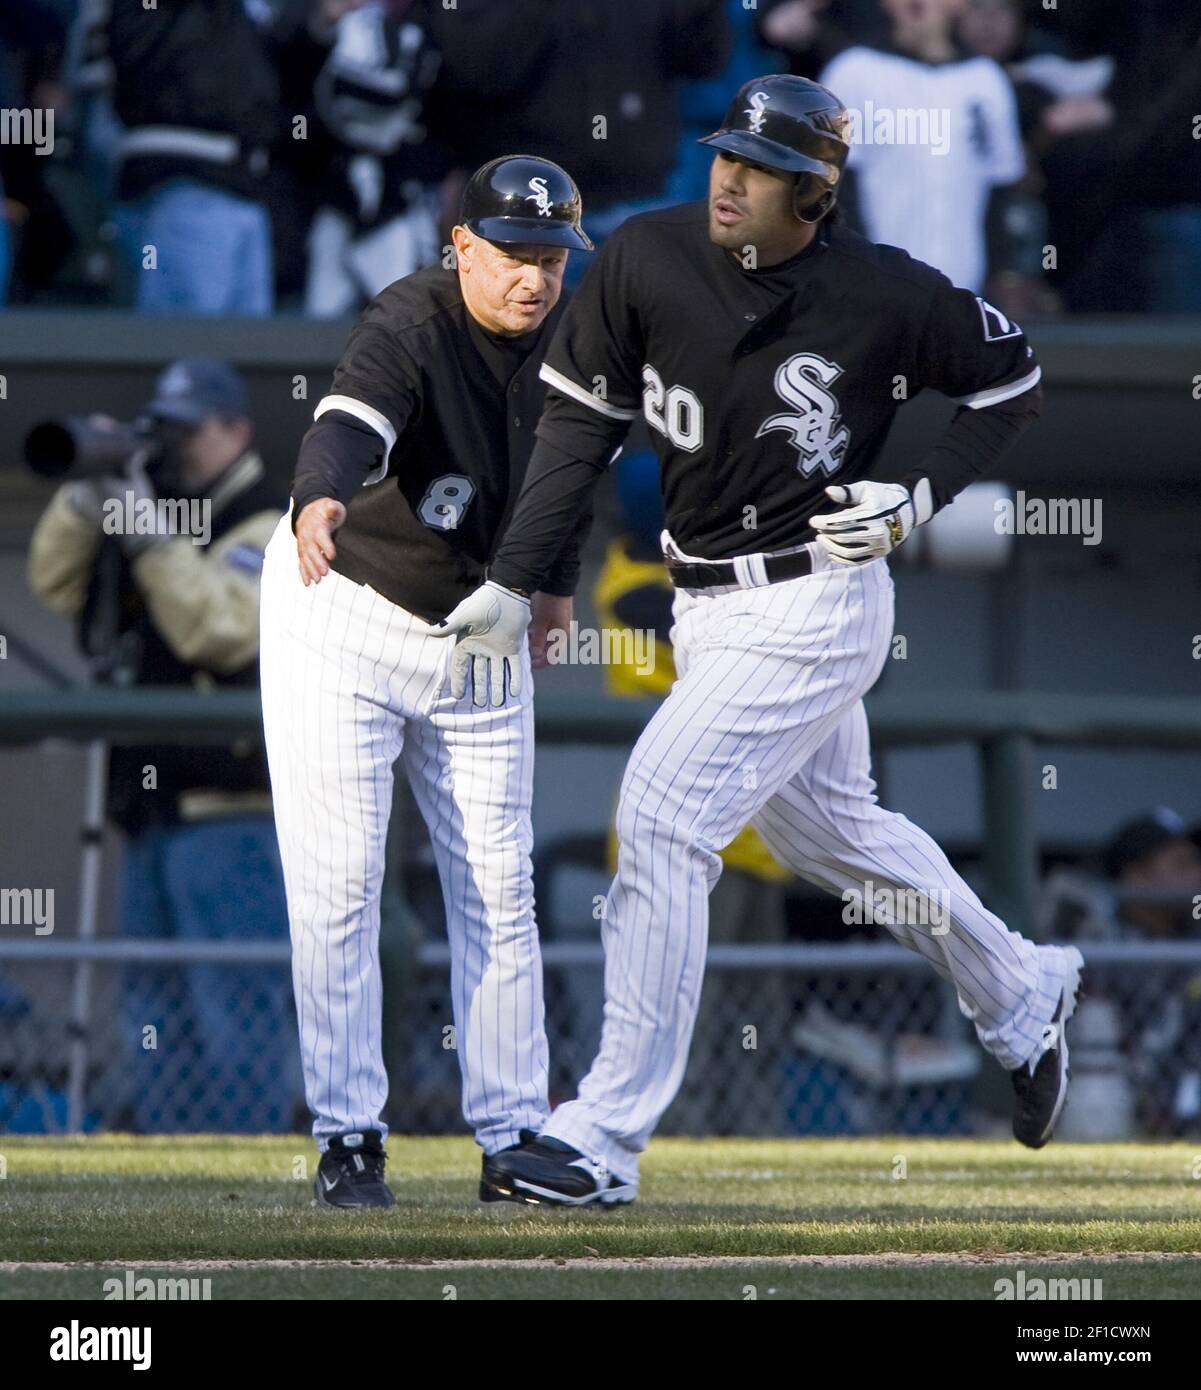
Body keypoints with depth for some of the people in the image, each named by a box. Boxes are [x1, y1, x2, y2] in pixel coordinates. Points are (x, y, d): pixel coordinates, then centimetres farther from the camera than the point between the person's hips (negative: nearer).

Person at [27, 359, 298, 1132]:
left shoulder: (268, 531, -5)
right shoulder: (164, 514, 20)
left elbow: (218, 629, -20)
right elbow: (57, 585, 14)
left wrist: (151, 537, -19)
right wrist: (84, 502, 0)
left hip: (232, 814, -9)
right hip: (155, 814, 9)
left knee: (236, 1017, -13)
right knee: (156, 1017, 10)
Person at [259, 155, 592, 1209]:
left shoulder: (567, 333, -5)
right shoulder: (412, 325, -25)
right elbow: (351, 423, -46)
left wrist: (558, 579, 18)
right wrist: (320, 500, -66)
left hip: (479, 635, 6)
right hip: (342, 618, -5)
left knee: (498, 888, 6)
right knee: (337, 885, -7)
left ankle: (514, 1138, 11)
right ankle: (349, 1134, 1)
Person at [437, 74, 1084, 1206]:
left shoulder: (886, 297, -15)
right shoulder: (648, 258, -7)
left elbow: (1012, 381, 1)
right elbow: (583, 418, 1)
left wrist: (921, 497, -11)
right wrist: (513, 580, -4)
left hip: (816, 607, -6)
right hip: (705, 604, 6)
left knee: (661, 814, -17)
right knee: (830, 830, 22)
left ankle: (606, 1139, -15)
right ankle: (1019, 996, 47)